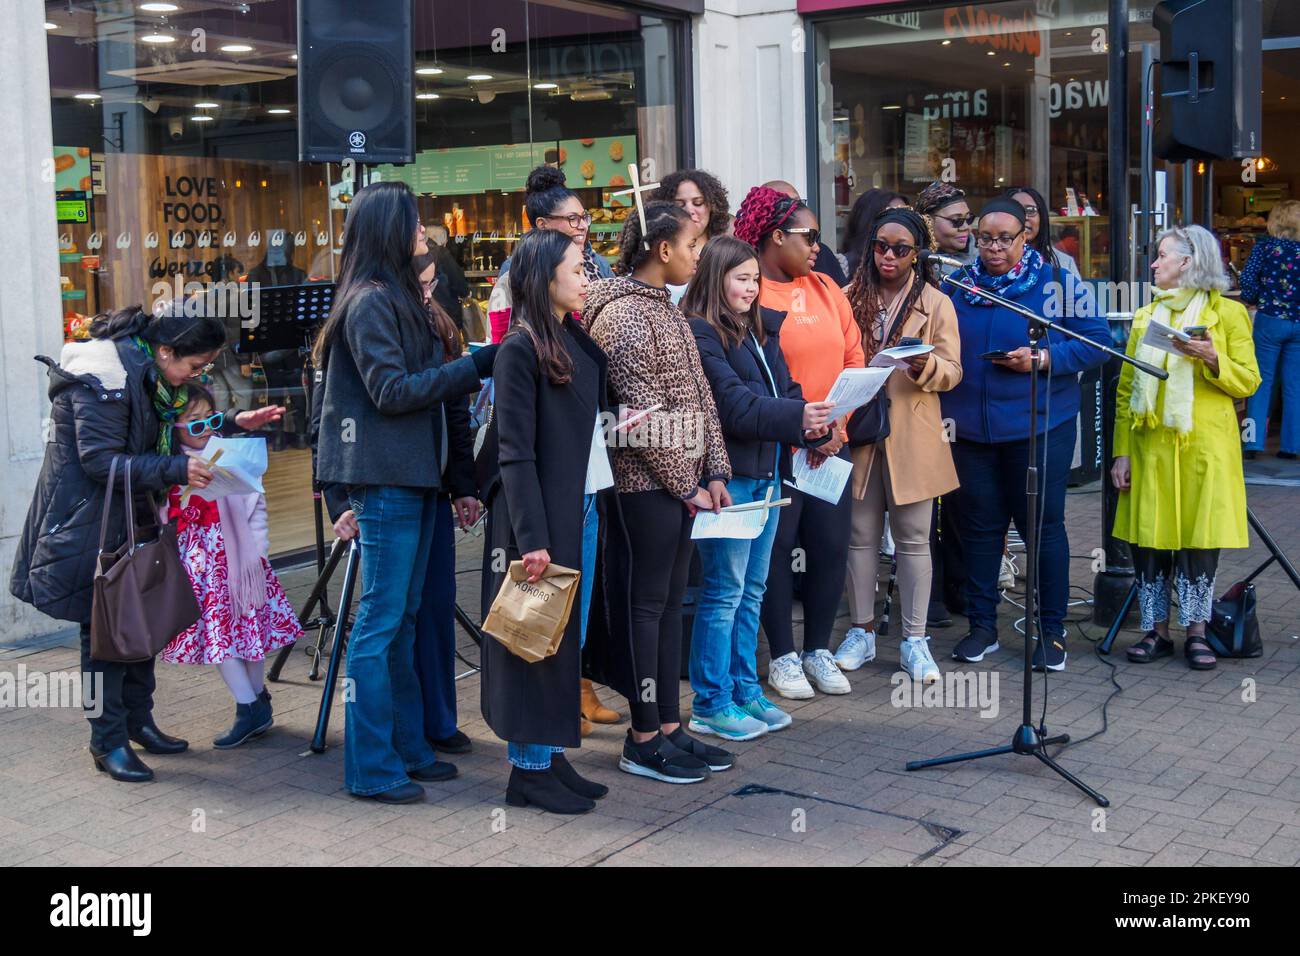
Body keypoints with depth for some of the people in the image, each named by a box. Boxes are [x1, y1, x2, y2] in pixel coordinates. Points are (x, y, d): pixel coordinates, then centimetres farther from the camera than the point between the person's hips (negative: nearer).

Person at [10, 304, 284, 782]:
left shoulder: (149, 374, 5)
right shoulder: (105, 379, -24)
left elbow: (170, 433, 17)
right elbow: (100, 462, -25)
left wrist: (233, 424, 6)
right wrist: (177, 469, -28)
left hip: (130, 517, 9)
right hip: (89, 522, -9)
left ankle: (137, 720, 27)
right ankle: (108, 741, 6)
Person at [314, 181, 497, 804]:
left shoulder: (398, 297, 17)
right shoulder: (369, 301, -12)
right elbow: (391, 390, -18)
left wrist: (474, 367, 6)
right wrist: (477, 366, -14)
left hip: (413, 473, 10)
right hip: (384, 478, -10)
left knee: (403, 619, 14)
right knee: (380, 621, -4)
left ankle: (407, 747, 22)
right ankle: (371, 768, 3)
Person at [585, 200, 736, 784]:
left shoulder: (664, 310, 16)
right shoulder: (623, 313, -14)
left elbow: (698, 396, 15)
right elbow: (645, 411, -17)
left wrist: (715, 472, 7)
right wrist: (686, 482, -13)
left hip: (681, 481, 9)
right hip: (648, 483, -9)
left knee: (671, 601, 11)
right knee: (649, 603, -3)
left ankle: (670, 727, 19)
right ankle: (643, 741, 6)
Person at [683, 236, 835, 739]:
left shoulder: (760, 329, 15)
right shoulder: (700, 334, -11)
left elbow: (785, 389, 13)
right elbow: (733, 405, -20)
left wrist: (812, 424, -7)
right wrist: (796, 416, -29)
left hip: (767, 472, 8)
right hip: (728, 474, -8)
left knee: (752, 589, 14)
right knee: (724, 590, -2)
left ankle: (744, 690, 25)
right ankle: (711, 703, 7)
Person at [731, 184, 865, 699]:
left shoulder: (825, 289, 11)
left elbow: (853, 359, 10)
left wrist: (836, 421, -4)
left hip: (831, 444, 6)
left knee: (831, 546, 8)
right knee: (776, 548, 2)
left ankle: (818, 650, 23)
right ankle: (783, 656, 16)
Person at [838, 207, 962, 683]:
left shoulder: (936, 303, 4)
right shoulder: (851, 298, 8)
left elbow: (952, 371, 0)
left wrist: (926, 367, -23)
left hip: (912, 435, -1)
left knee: (913, 537, 3)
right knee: (861, 534, 7)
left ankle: (915, 639, 10)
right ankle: (861, 631, 19)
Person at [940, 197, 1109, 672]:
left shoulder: (1057, 284, -3)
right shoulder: (958, 286, 9)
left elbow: (1097, 341, -5)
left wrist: (1044, 358, -18)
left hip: (1039, 429, -3)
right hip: (970, 431, 4)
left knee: (1043, 526, 2)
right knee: (978, 527, 9)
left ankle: (1052, 631, 14)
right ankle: (982, 626, 21)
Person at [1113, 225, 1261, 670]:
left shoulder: (1227, 313, 3)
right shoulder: (1146, 317, 14)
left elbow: (1248, 382, -1)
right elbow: (1126, 390, 11)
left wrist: (1214, 360, -19)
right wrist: (1122, 451, 5)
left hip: (1204, 447, -3)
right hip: (1151, 446, 3)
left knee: (1199, 536, -1)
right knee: (1149, 538, 2)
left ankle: (1196, 632, 11)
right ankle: (1156, 631, 13)